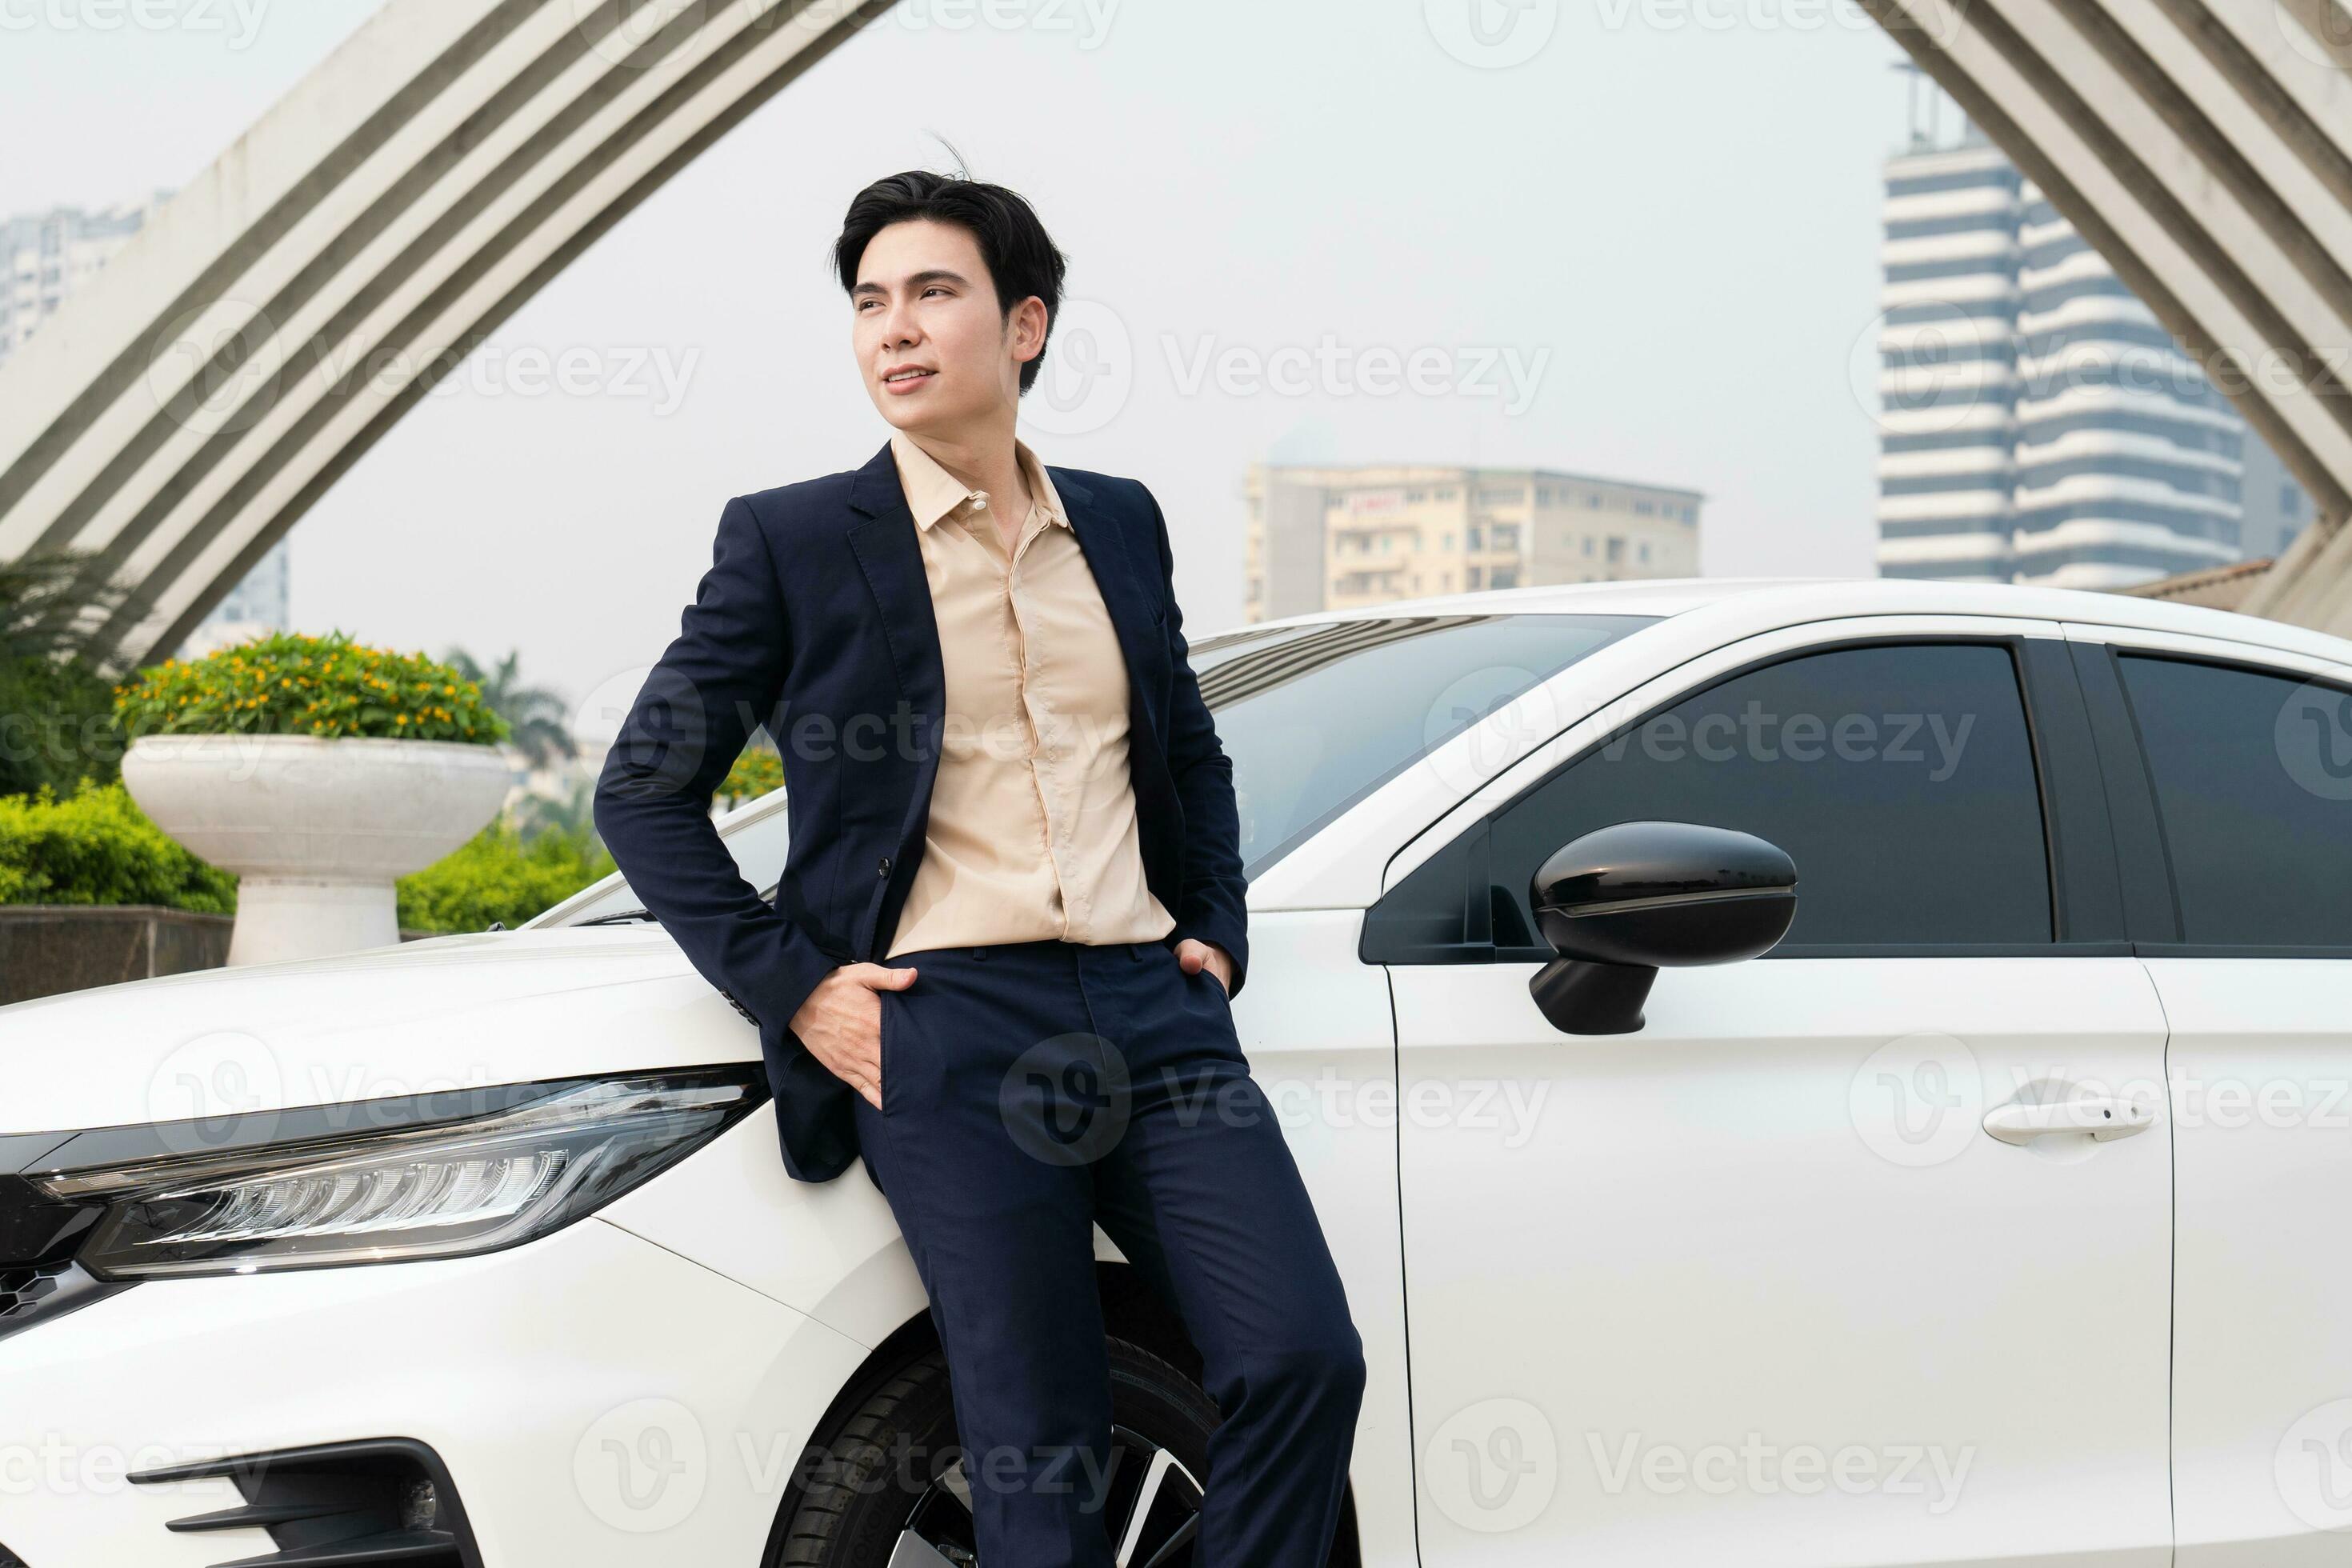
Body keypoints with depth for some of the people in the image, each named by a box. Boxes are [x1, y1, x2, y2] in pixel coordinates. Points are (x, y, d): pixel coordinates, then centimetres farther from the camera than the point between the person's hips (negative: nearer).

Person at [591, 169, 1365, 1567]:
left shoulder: (1120, 522, 16)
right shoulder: (791, 540, 3)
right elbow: (644, 787, 4)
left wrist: (1218, 930, 14)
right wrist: (787, 987, -5)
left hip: (1152, 1014, 4)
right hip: (946, 1031, -4)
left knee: (1305, 1359, -10)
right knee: (1043, 1452, -4)